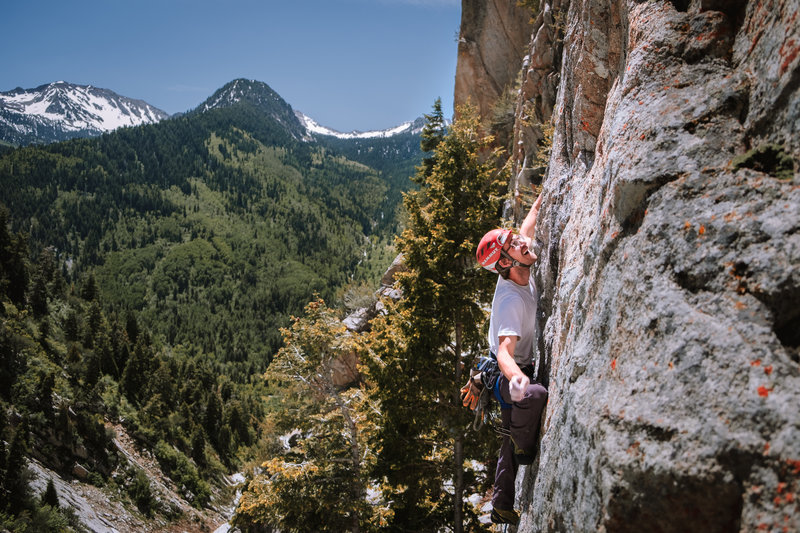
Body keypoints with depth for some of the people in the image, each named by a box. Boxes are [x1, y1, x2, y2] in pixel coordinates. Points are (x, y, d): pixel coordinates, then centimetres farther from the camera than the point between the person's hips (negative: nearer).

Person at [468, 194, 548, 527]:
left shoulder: (518, 272, -10)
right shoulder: (512, 301, -33)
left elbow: (527, 227, 8)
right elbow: (505, 351, -45)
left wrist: (541, 201, 11)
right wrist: (517, 379, -63)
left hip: (522, 367, 8)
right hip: (507, 374, -8)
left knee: (512, 443, 17)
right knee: (535, 394, -41)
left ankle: (502, 508, 32)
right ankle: (524, 450, -14)